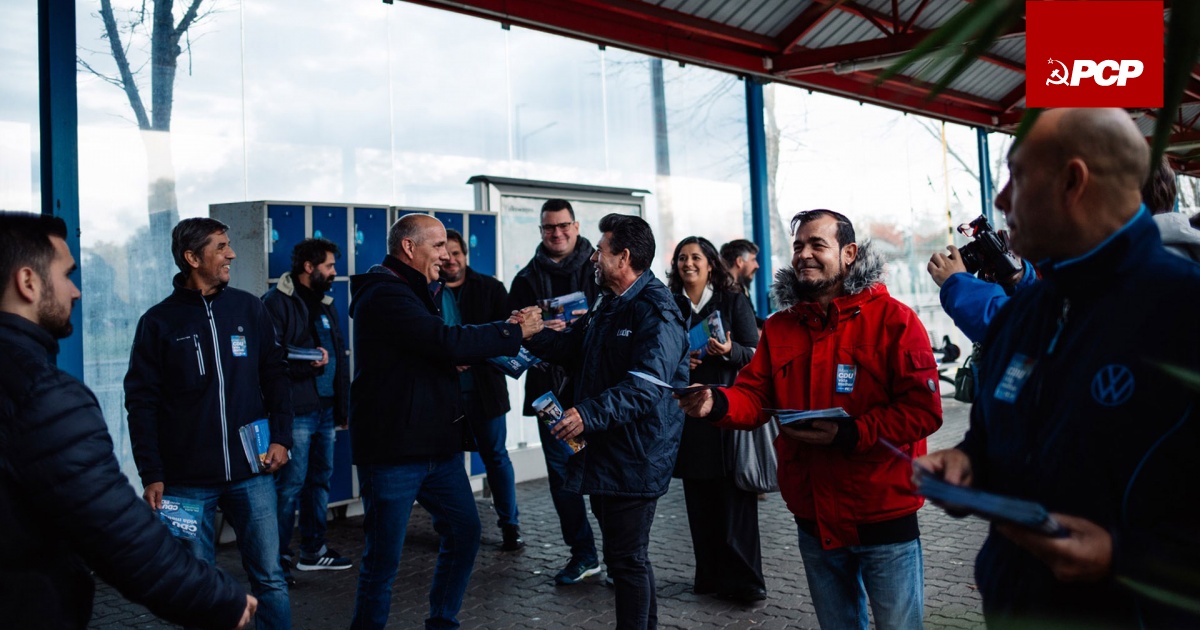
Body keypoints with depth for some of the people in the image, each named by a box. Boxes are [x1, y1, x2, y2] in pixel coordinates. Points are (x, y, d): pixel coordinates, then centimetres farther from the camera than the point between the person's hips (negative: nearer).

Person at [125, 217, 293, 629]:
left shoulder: (248, 309, 6)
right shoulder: (159, 322, 0)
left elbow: (276, 377, 10)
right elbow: (142, 403, -1)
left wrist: (281, 438, -1)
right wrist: (151, 475, -6)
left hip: (252, 473, 1)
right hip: (188, 481, -1)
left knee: (269, 577, 5)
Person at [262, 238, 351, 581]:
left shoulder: (325, 303, 17)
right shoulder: (277, 302, -8)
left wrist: (342, 406, 16)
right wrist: (307, 365, -23)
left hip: (325, 409, 8)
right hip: (295, 411, -8)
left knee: (320, 479, 15)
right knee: (290, 484, -6)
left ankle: (313, 549, 27)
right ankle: (278, 558, 5)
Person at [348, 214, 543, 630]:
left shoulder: (414, 292, 17)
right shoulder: (385, 295, -16)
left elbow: (442, 352, 17)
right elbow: (448, 343, -25)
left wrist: (502, 332, -2)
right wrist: (515, 331, -15)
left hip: (437, 446, 10)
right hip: (393, 450, -10)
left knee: (464, 531, 14)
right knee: (384, 557, 0)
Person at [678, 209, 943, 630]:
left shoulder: (893, 319, -11)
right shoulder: (779, 327, 6)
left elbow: (922, 409, -16)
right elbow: (754, 396, -1)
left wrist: (847, 434, -27)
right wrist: (717, 403, -23)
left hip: (883, 518, -5)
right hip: (815, 518, 5)